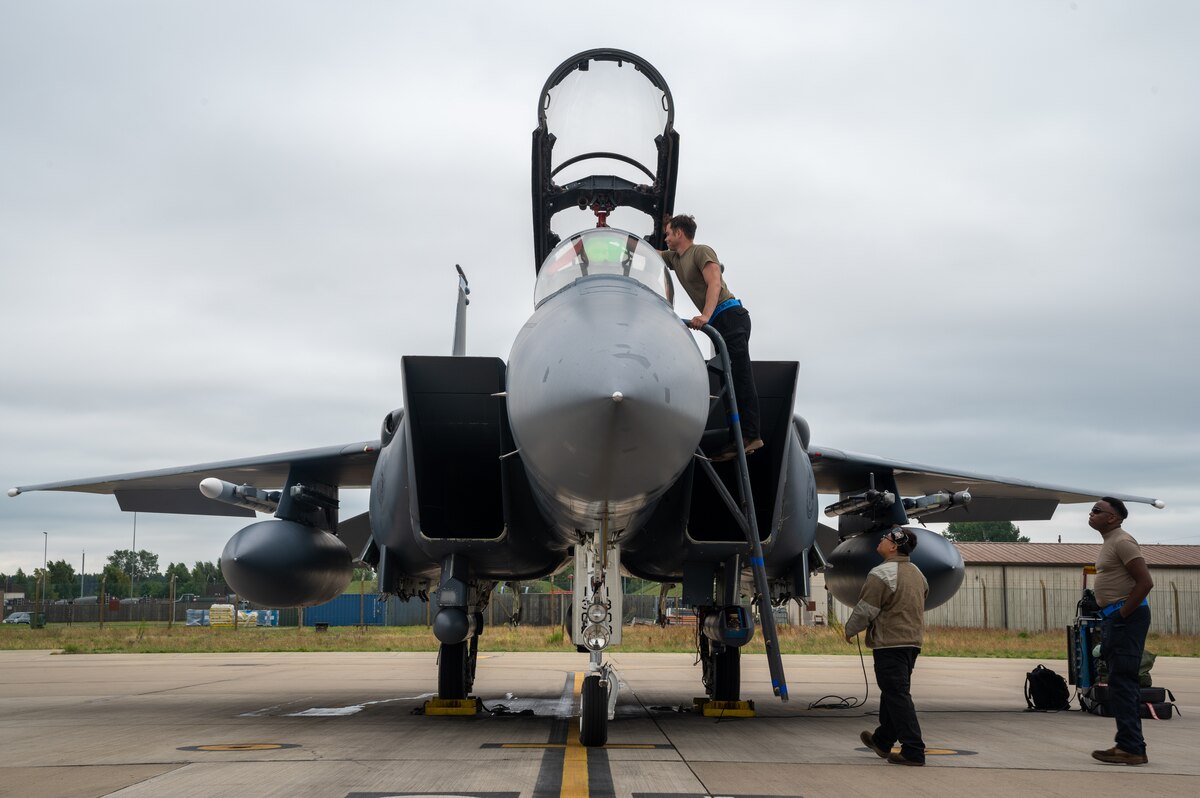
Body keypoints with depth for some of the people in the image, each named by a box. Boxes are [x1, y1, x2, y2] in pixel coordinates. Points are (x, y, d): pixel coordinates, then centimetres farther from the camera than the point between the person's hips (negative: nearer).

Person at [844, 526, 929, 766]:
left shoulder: (881, 574, -16)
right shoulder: (917, 573, 13)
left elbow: (865, 610, -13)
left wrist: (849, 630, 3)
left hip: (889, 644, -9)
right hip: (913, 640, 9)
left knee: (897, 696, -7)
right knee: (892, 693, 20)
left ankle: (913, 750, -9)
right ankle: (882, 740, 33)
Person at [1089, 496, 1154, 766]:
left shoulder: (1122, 542, -13)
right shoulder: (1109, 542, 18)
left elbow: (1145, 582, -20)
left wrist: (1122, 615, -18)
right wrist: (1111, 619, 14)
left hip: (1125, 619, -11)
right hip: (1114, 620, 11)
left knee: (1122, 683, -11)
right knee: (1122, 683, 12)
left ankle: (1130, 748, -10)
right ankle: (1131, 744, 17)